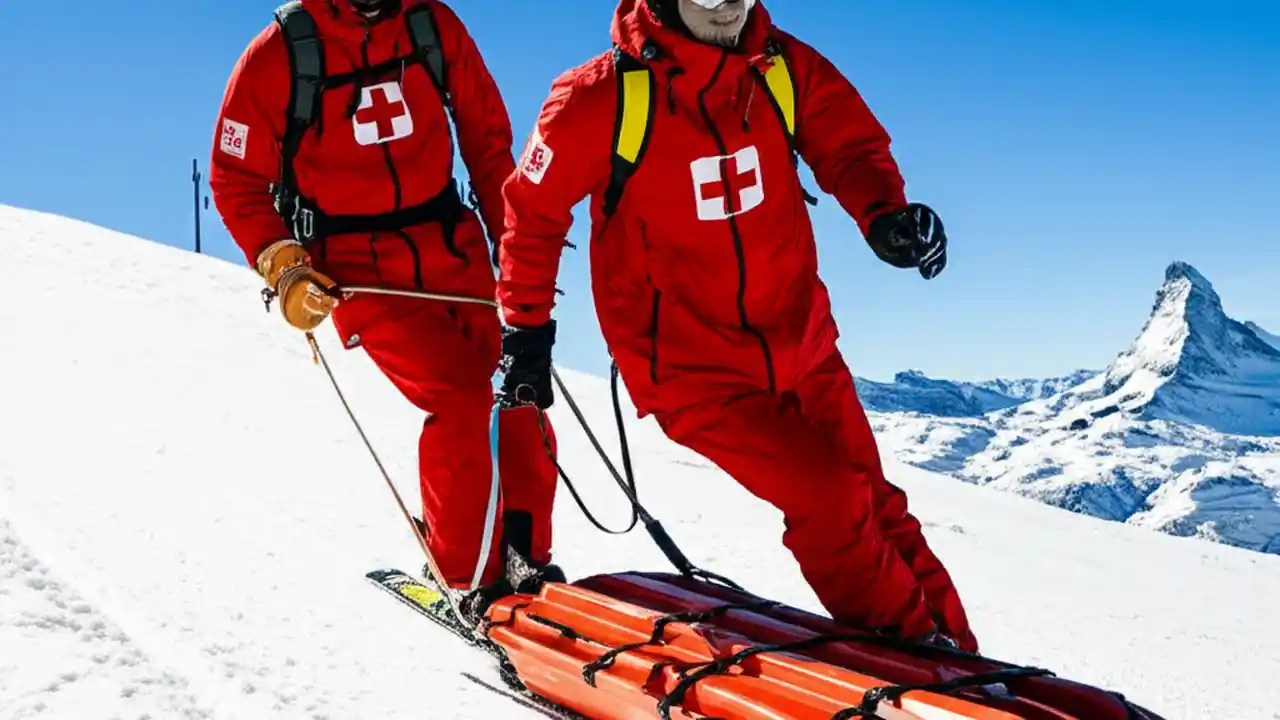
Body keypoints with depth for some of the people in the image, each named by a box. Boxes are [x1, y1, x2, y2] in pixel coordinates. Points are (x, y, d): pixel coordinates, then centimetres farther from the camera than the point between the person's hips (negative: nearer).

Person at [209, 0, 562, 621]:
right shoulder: (278, 54, -7)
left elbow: (487, 139, 12)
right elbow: (237, 181, 1)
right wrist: (283, 268, -10)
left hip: (452, 247, 4)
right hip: (357, 268, -4)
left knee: (520, 394, -3)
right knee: (460, 398, -17)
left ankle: (523, 557, 14)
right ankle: (469, 579, -2)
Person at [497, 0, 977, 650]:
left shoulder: (787, 70, -7)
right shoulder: (602, 98, -16)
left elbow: (850, 145, 2)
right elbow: (534, 210, -3)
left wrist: (883, 215, -20)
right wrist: (525, 327, 2)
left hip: (801, 346, 5)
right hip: (691, 369, -5)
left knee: (872, 503, 13)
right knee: (829, 499, -15)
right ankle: (912, 644, 5)